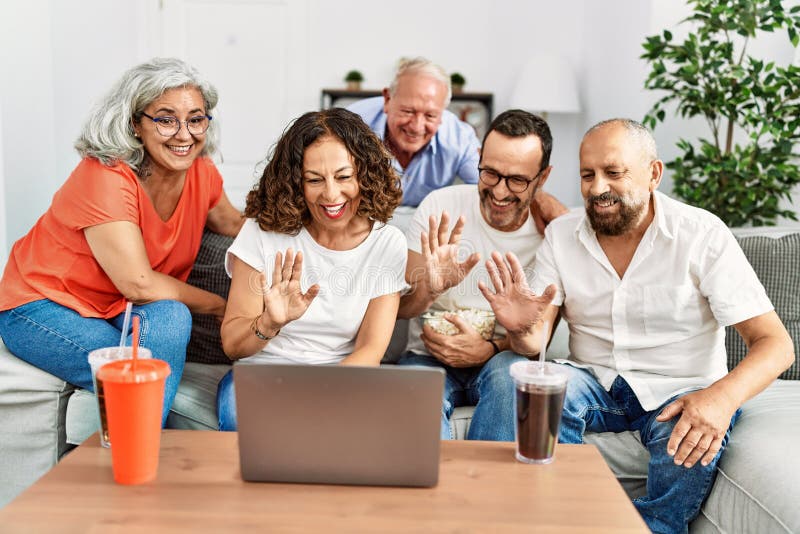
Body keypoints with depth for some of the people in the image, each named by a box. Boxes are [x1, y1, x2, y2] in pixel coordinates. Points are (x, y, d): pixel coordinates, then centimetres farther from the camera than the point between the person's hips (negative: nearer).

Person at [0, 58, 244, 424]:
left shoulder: (200, 171, -4)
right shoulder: (105, 176, -25)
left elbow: (232, 223, 17)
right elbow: (139, 285, -26)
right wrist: (221, 306, -15)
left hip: (116, 310, 6)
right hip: (42, 308, -5)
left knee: (170, 318, -27)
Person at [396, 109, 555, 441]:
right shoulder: (439, 207, -4)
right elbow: (398, 308, -3)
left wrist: (490, 348, -18)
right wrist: (430, 288, -26)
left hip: (502, 361, 1)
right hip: (429, 357, 0)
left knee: (509, 371, -34)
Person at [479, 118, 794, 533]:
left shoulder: (702, 235, -10)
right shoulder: (561, 235, 0)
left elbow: (775, 343, -15)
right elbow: (535, 345, -5)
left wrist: (723, 396, -36)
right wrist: (522, 329, -31)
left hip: (680, 392, -2)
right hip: (596, 384, 3)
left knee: (690, 448, -33)